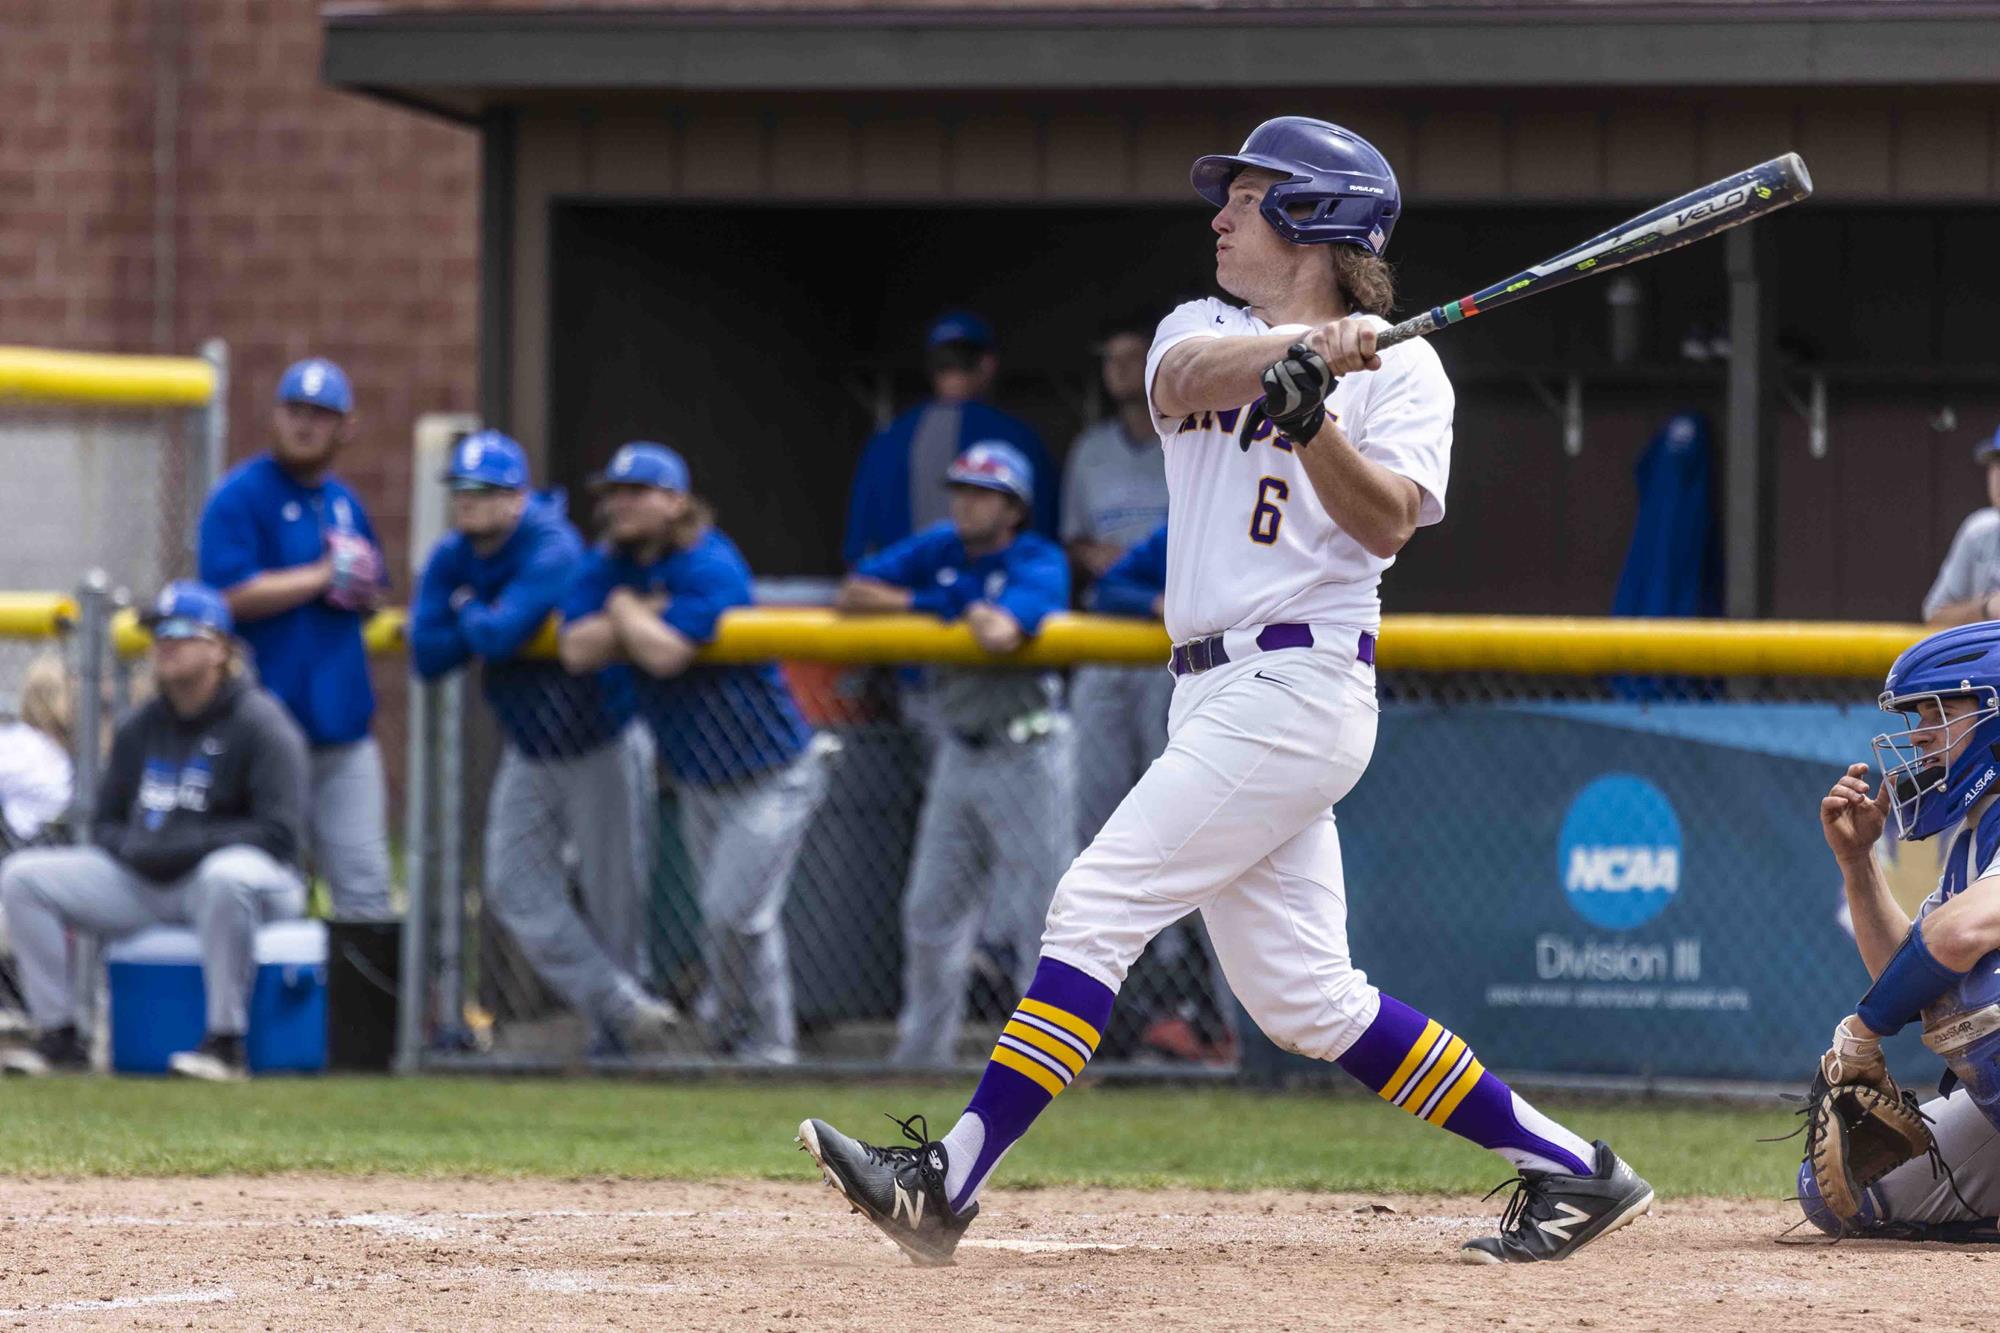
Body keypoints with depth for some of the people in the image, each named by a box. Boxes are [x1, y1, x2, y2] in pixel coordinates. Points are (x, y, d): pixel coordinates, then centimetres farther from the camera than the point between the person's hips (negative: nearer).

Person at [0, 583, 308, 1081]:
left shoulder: (260, 723, -8)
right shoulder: (139, 727, 12)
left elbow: (278, 834, -16)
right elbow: (106, 824, 18)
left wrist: (178, 848, -21)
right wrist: (133, 847, -8)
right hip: (142, 882, 7)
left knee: (226, 876, -43)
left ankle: (225, 1042, -34)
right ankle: (58, 1035, -9)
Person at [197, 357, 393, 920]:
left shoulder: (344, 503, 15)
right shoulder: (240, 496, -6)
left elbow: (371, 595, 24)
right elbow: (232, 594, -17)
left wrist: (359, 588, 0)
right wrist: (323, 576, -13)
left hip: (342, 723, 6)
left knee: (363, 886, 5)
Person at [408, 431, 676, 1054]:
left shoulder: (551, 552, -24)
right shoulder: (451, 559, -3)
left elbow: (500, 637, -35)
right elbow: (426, 656, -11)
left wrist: (469, 612, -14)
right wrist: (487, 626, -22)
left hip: (603, 749, -7)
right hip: (529, 756, 7)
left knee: (613, 896, 0)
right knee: (516, 889, -2)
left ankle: (617, 1030, 16)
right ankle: (623, 1007, -3)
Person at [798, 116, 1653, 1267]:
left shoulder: (1401, 368, 0)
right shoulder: (1203, 328, 17)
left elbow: (1387, 524, -15)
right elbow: (1188, 377, -8)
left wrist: (1312, 417, -30)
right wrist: (1308, 344, -25)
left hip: (1296, 686, -8)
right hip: (1215, 692, 8)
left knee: (1098, 906, -15)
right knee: (1305, 1000, 5)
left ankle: (950, 1182, -17)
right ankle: (1570, 1171, 10)